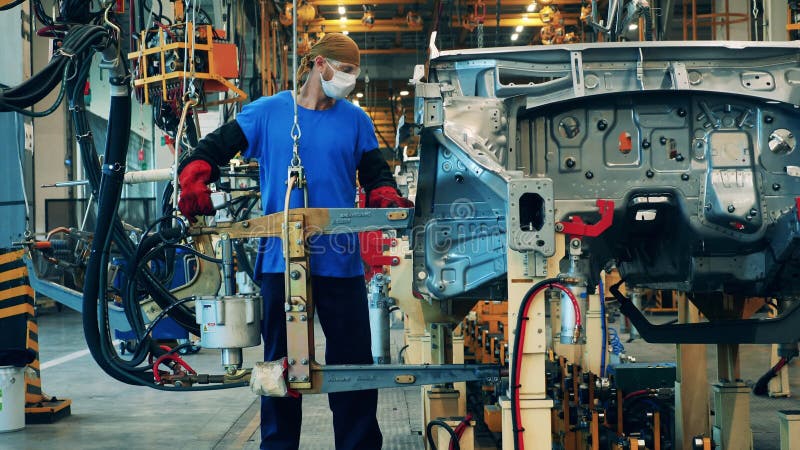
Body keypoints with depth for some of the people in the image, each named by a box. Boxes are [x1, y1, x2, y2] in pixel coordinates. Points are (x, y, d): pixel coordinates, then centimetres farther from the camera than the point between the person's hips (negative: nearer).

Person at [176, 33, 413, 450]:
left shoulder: (356, 120, 9)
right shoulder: (268, 112, 3)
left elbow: (375, 174, 13)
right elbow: (214, 148, 5)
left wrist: (390, 200, -9)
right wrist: (194, 182, -16)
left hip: (341, 259, 1)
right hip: (282, 257, -1)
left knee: (354, 358, 4)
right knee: (281, 360, 8)